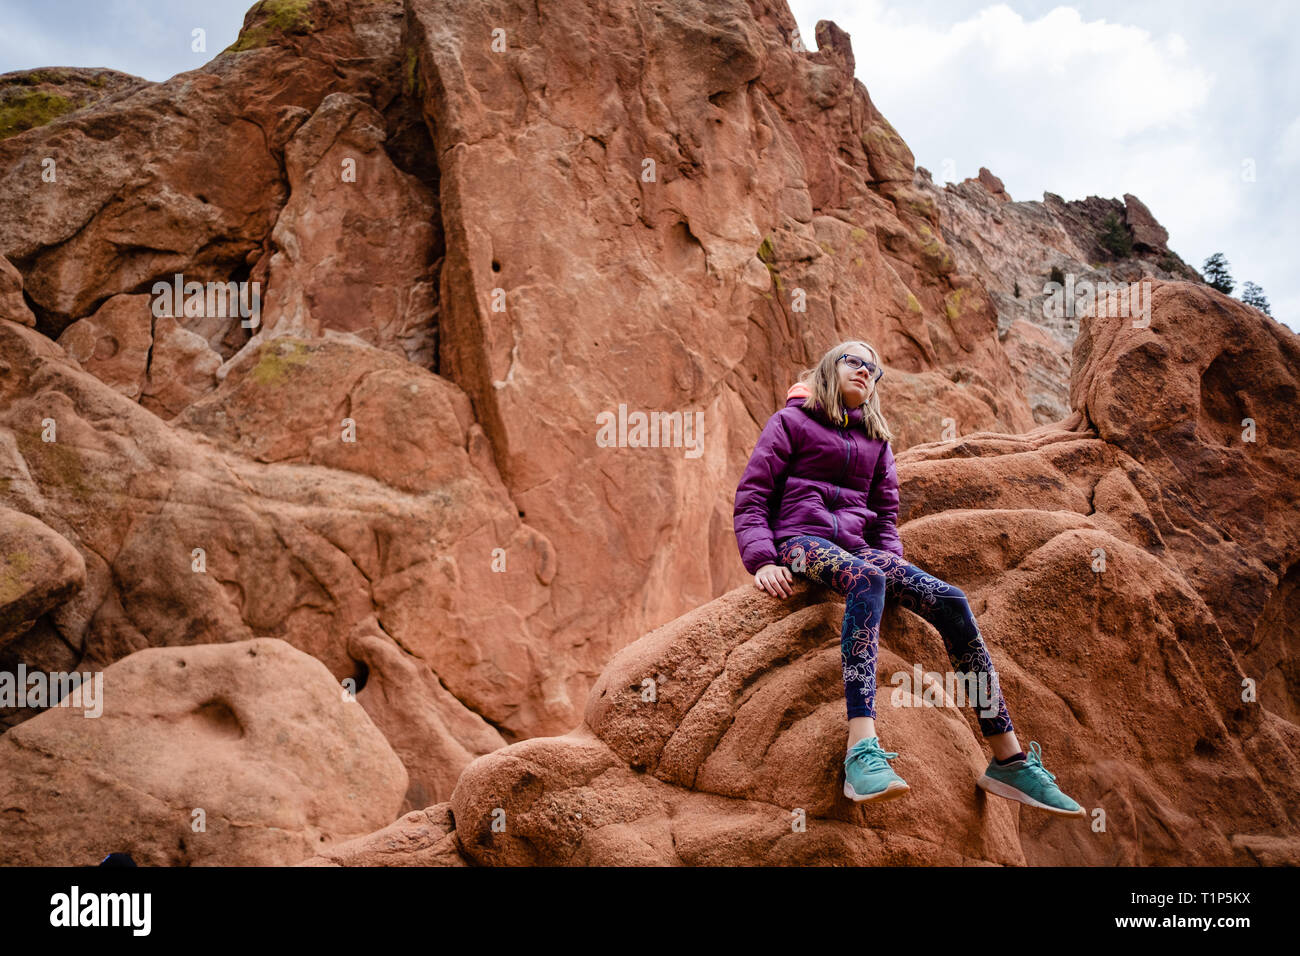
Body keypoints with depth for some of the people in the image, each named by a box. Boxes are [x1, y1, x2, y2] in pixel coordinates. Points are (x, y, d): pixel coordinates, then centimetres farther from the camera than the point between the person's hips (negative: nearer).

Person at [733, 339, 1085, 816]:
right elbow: (751, 496, 4)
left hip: (856, 546, 5)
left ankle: (1009, 761, -17)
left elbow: (885, 512, 25)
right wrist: (762, 560, -12)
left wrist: (892, 560, 4)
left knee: (951, 602, -20)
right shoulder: (791, 422, 11)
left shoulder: (875, 440, 26)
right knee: (868, 579, -40)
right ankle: (863, 754, -55)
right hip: (799, 539, -5)